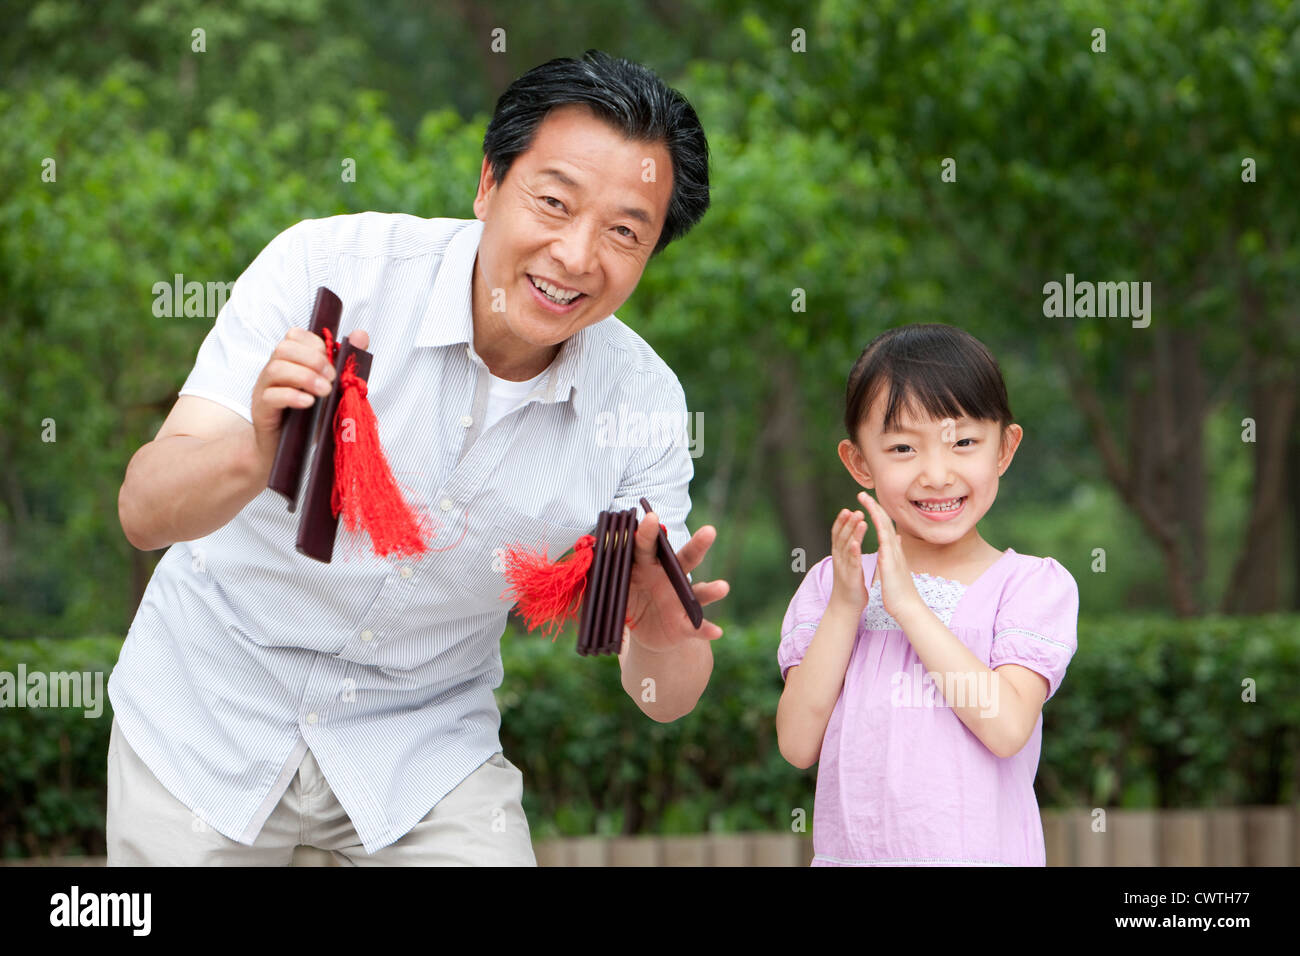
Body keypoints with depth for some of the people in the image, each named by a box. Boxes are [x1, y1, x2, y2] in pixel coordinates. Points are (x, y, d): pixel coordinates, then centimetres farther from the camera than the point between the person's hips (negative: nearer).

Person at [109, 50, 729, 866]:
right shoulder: (326, 269, -22)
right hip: (212, 708, -2)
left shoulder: (642, 403, -14)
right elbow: (146, 512, -27)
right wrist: (255, 456, -50)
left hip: (424, 749, 2)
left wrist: (659, 638, -36)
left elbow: (665, 699, -11)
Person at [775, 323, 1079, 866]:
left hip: (979, 852, -2)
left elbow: (1008, 728, -19)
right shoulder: (829, 585, 3)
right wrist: (845, 609, -13)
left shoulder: (1033, 585, -6)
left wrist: (908, 604, -18)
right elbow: (798, 745, -5)